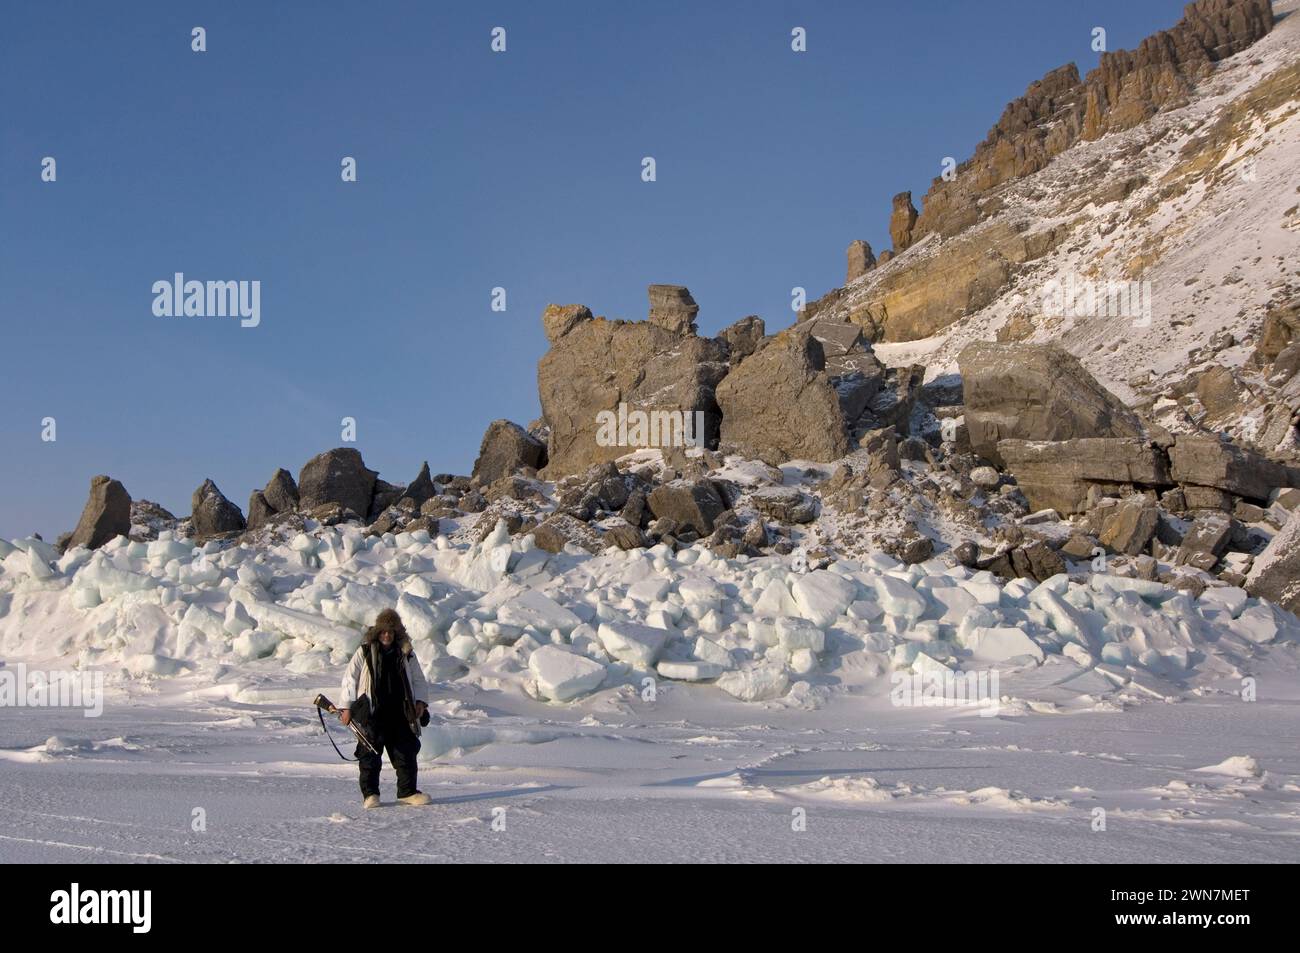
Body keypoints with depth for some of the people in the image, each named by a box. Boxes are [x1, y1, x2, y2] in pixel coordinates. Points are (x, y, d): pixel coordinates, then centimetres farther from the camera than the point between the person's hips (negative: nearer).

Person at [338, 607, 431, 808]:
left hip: (400, 714, 2)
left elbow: (418, 680, 15)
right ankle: (370, 793, 11)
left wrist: (420, 701, -1)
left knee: (406, 752, 2)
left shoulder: (406, 654, 8)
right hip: (371, 714, -2)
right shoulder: (365, 652, 0)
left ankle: (407, 791, 10)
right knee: (370, 755, 2)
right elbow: (350, 679, 3)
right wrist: (346, 707, -2)